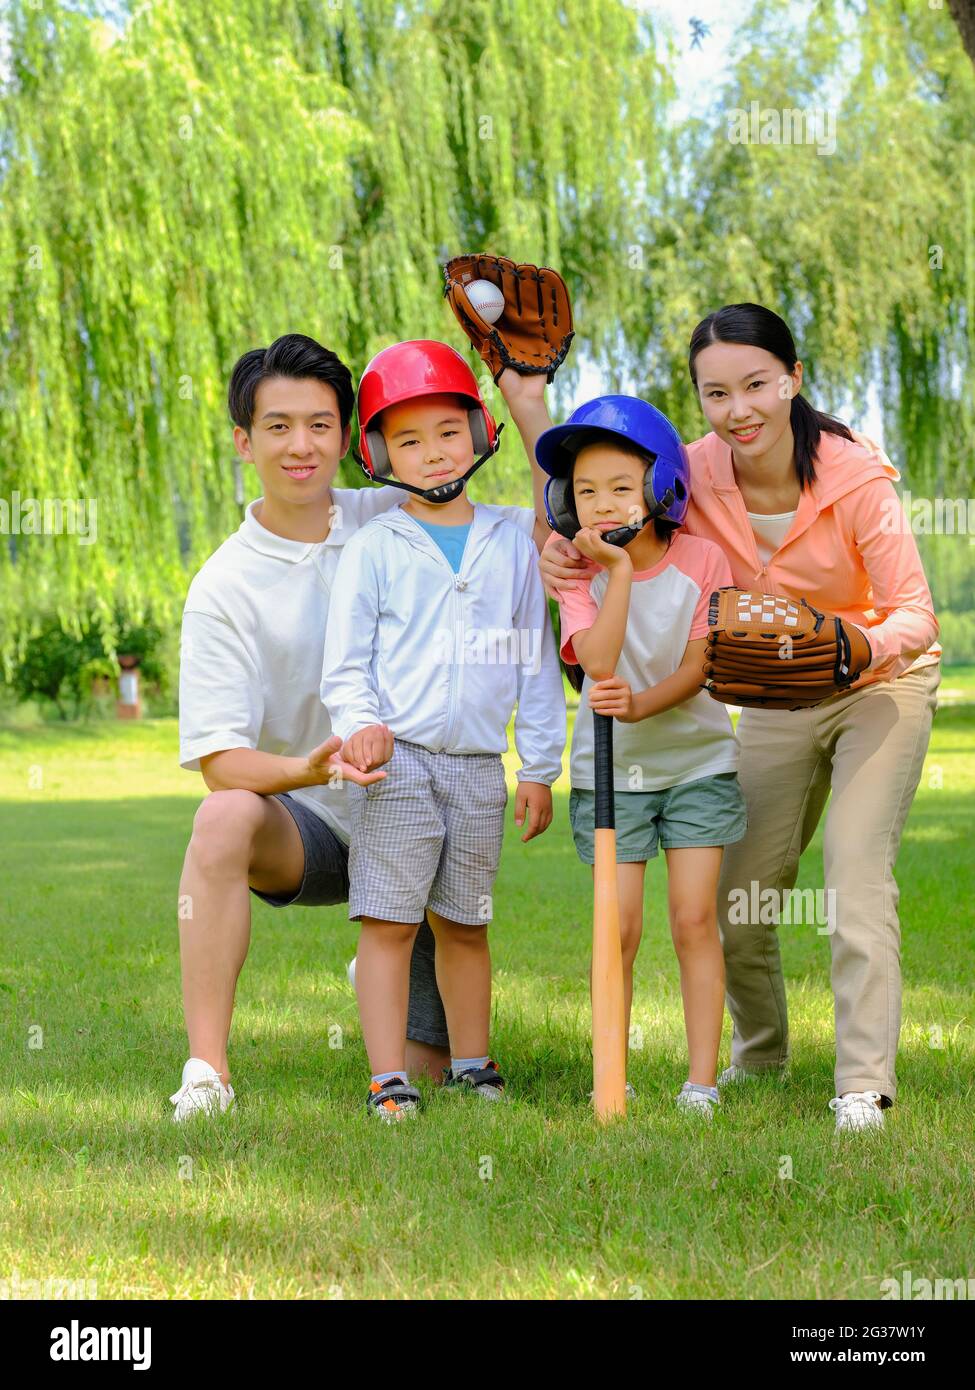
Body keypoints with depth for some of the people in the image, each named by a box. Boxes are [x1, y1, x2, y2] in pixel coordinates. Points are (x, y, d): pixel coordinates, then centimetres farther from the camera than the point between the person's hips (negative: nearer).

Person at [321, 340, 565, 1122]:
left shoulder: (511, 544, 8)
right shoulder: (374, 550, 2)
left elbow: (536, 661, 11)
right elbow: (345, 663, 2)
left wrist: (539, 768, 8)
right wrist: (361, 723, -18)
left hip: (479, 766, 3)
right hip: (398, 762, -2)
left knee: (466, 924, 12)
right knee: (389, 921, -5)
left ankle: (472, 1067, 23)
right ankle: (389, 1079, -1)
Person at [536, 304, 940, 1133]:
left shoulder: (854, 474, -26)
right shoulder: (696, 475, -18)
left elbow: (915, 613, -26)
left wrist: (865, 645, -48)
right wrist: (564, 560, -32)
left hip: (881, 685, -4)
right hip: (773, 698, 4)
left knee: (856, 873, -19)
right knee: (738, 898, 6)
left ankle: (865, 1086, -16)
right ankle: (759, 1059, 31)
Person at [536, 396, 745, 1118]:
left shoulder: (700, 559, -8)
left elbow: (696, 668, -11)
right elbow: (599, 662, -24)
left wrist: (641, 704, -28)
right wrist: (618, 570, -25)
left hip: (696, 760, 0)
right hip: (610, 768, 0)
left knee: (695, 921, -3)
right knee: (619, 928, -1)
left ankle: (702, 1083, 2)